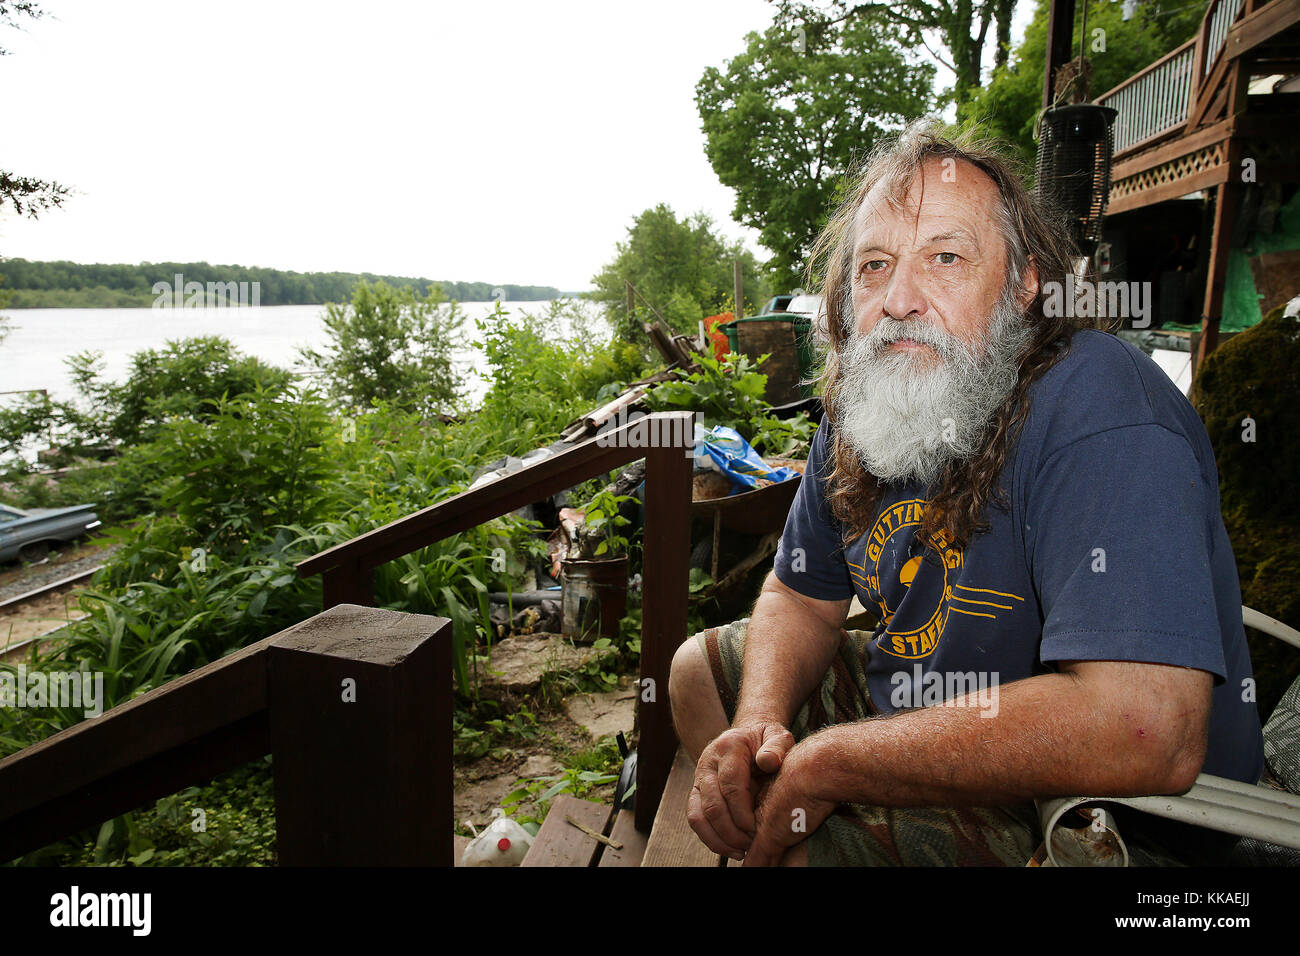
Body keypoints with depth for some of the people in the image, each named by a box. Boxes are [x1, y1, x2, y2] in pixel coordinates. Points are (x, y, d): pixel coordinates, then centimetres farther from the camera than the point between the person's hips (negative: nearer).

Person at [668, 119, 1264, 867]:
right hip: (920, 706, 8)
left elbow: (1146, 732, -40)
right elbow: (802, 595, 5)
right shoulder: (861, 407, -3)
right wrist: (760, 725, -17)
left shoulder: (1102, 413, -29)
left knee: (775, 834, -22)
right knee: (700, 670, 13)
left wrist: (824, 763, -31)